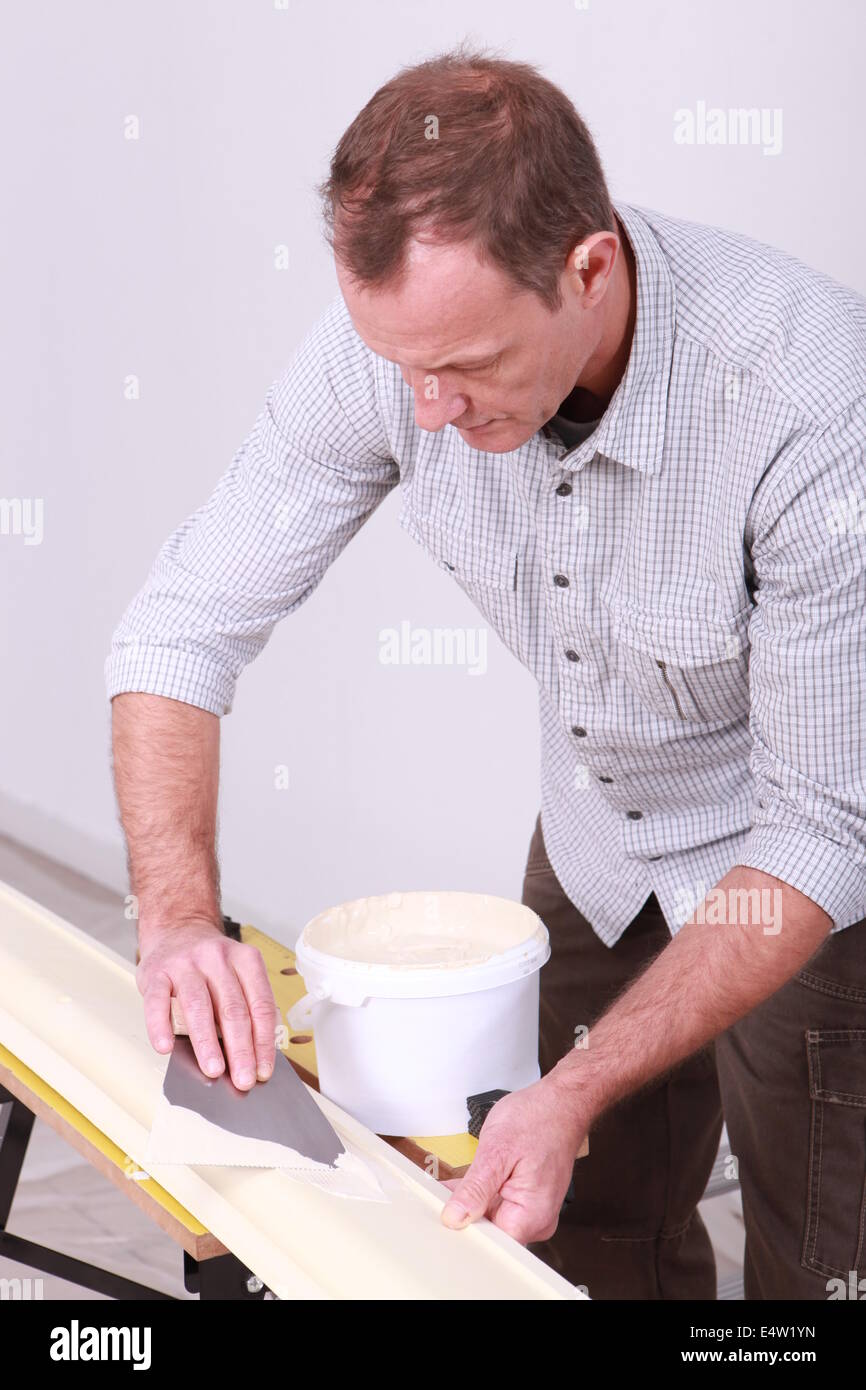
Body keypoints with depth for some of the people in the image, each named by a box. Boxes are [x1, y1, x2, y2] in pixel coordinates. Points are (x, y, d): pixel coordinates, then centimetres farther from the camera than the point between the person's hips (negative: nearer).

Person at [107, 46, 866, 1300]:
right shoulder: (399, 333, -24)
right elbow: (186, 627, -15)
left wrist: (577, 1095, -35)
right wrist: (181, 916, -30)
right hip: (599, 832, 4)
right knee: (593, 1241, 16)